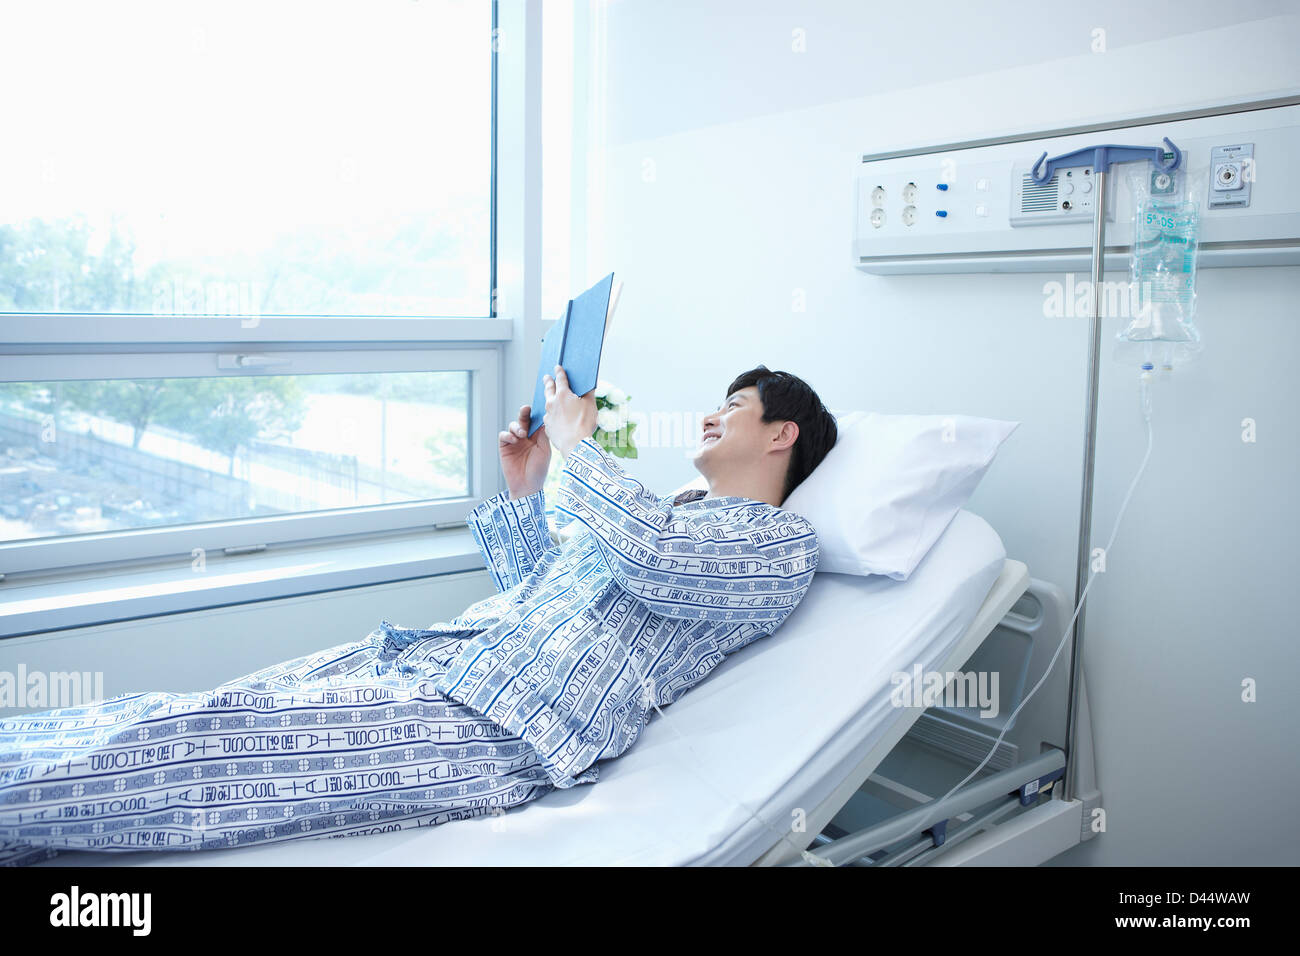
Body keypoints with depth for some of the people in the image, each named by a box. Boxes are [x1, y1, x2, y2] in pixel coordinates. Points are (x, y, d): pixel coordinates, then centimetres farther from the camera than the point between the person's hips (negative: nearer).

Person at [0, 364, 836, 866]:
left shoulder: (782, 545, 2)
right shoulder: (670, 511, 29)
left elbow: (645, 555, -20)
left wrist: (577, 443, -5)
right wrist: (525, 490, 20)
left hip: (497, 730, -8)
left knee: (169, 749, -16)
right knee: (155, 719, -1)